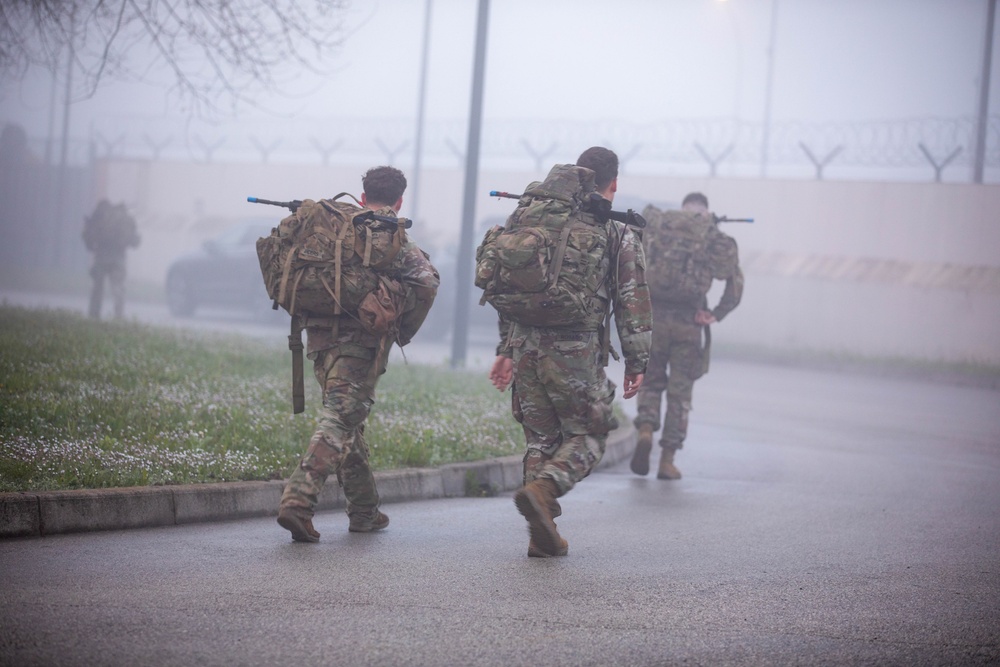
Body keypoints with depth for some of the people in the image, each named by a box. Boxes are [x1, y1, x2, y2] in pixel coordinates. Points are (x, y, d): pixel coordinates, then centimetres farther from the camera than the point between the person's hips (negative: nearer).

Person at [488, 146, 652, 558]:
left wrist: (506, 349, 20)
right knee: (587, 436, 7)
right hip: (575, 350, -5)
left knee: (541, 437, 12)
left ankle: (543, 535, 8)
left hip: (526, 344, 5)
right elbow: (632, 302, -2)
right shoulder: (619, 234, 1)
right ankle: (541, 490, -19)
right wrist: (636, 362, 3)